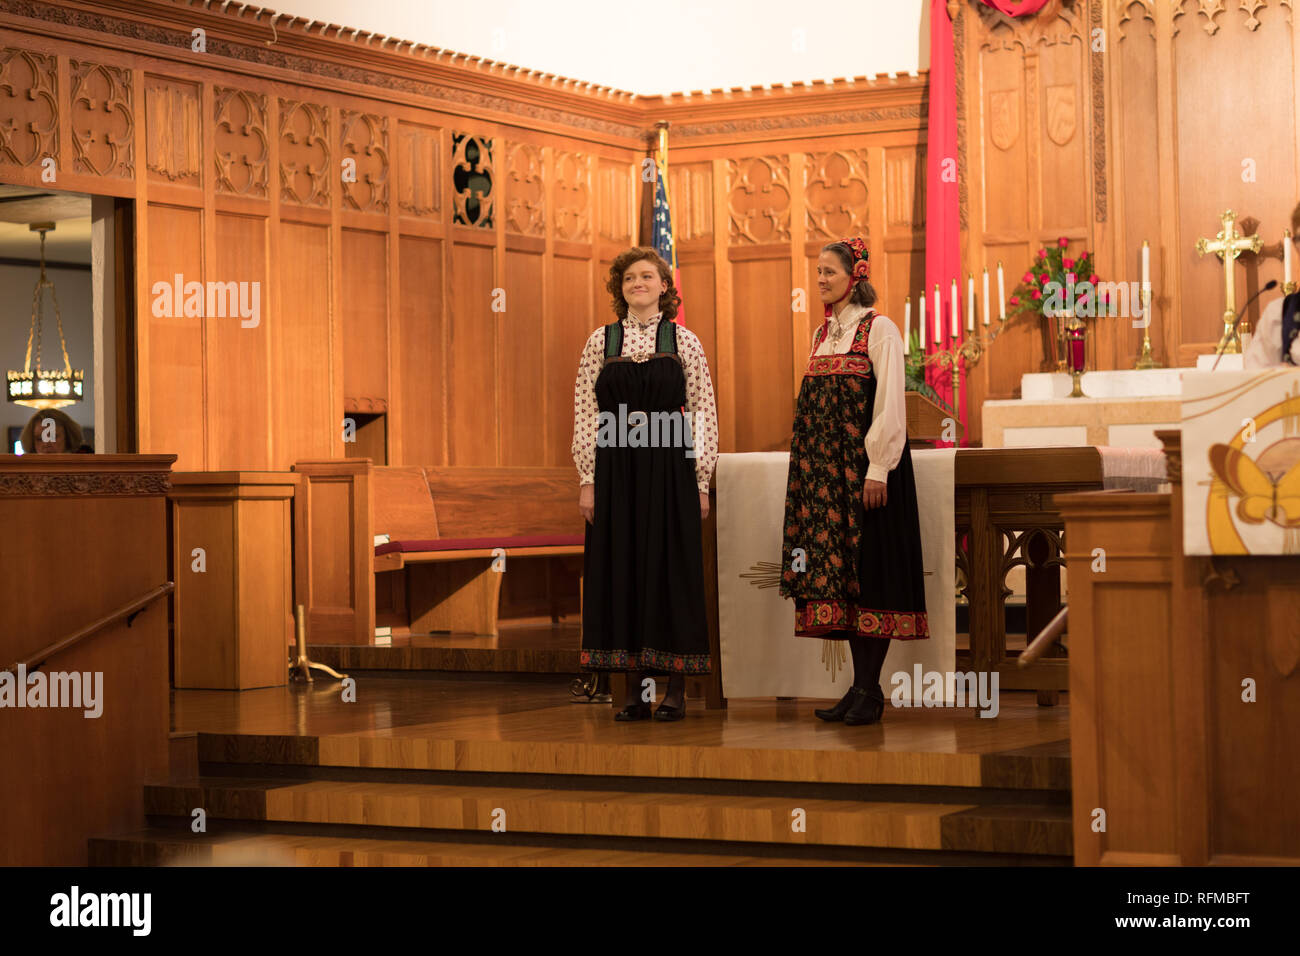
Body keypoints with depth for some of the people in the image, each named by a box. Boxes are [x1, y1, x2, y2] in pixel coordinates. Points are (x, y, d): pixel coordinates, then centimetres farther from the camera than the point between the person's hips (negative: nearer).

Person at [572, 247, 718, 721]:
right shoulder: (601, 342, 7)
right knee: (621, 570, 2)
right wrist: (587, 479, -1)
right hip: (615, 469, 1)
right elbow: (585, 415, 5)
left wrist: (701, 482, -2)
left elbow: (704, 416, 4)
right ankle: (633, 690, 10)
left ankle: (676, 690, 7)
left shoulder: (684, 342, 4)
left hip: (670, 469, -1)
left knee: (671, 570, 0)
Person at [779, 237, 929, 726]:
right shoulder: (823, 333, 15)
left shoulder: (879, 328, -6)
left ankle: (870, 690, -2)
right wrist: (809, 464, 13)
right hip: (824, 467, 7)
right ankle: (859, 683, 9)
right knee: (837, 571, 5)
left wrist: (877, 469, -17)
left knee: (867, 569, -5)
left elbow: (890, 403, -12)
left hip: (863, 466, -7)